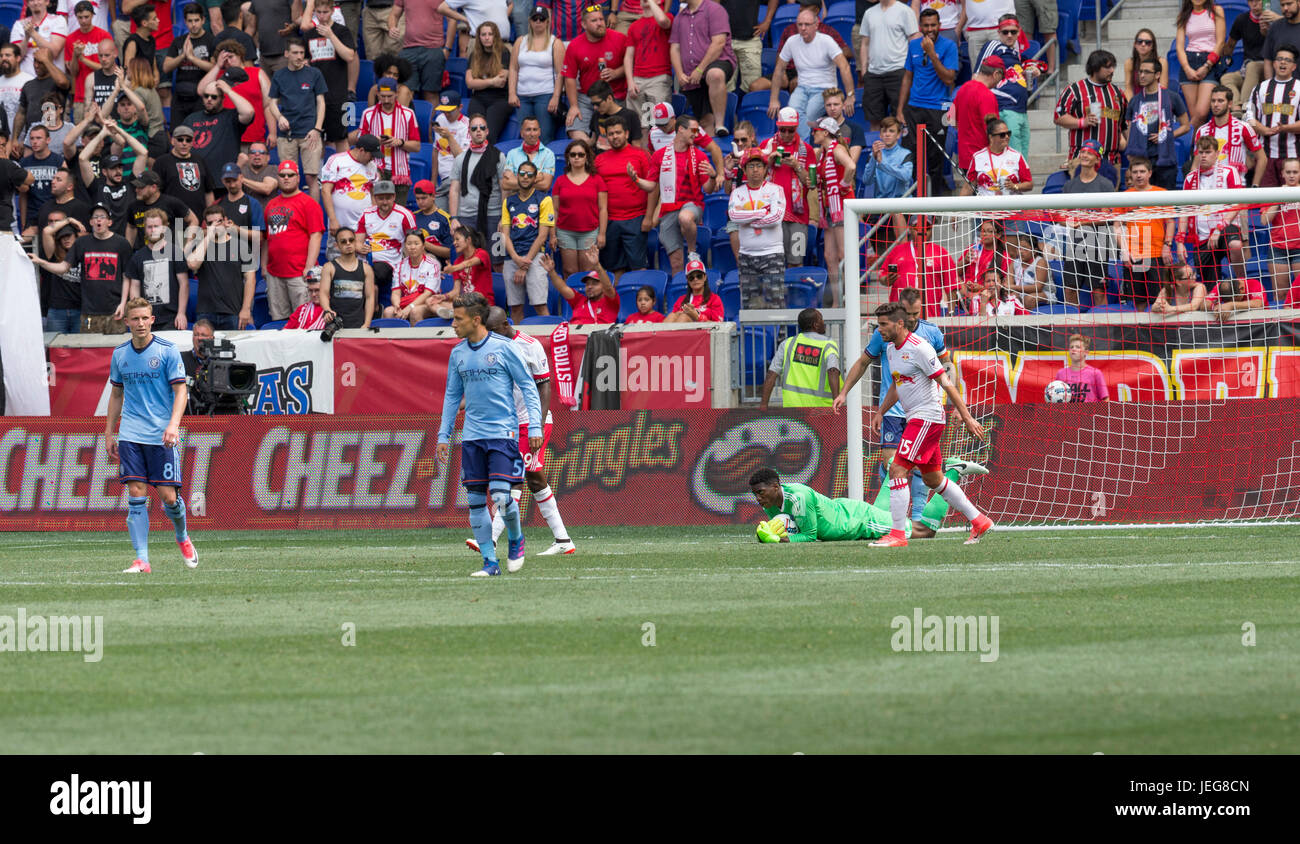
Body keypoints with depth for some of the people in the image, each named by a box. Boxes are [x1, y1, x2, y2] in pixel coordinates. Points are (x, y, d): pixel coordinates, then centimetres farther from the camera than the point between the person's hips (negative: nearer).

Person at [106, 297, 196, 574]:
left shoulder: (168, 351, -3)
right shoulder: (120, 354, 9)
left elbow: (180, 390, -7)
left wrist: (173, 424, -21)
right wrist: (109, 433, 16)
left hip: (162, 435, -3)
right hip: (130, 435, 3)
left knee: (168, 495, -4)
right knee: (136, 495, -6)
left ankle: (182, 538, 27)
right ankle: (142, 560, -7)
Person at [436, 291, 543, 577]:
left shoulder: (504, 347, -5)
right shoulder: (458, 354, 10)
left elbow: (528, 387, -1)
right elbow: (452, 396, 19)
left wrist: (534, 426, -8)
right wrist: (443, 435, 14)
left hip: (502, 433, -5)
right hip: (472, 436, 5)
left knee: (500, 495, -15)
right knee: (476, 500, 0)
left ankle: (515, 540, 13)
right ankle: (490, 561, 7)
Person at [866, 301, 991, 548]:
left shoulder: (918, 349, -17)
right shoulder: (891, 349, 11)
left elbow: (946, 383, -17)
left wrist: (967, 418, -19)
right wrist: (880, 412, 15)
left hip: (927, 418, -10)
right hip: (914, 417, 10)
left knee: (897, 470, -15)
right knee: (933, 479, 16)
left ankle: (897, 534, -14)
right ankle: (978, 521, 25)